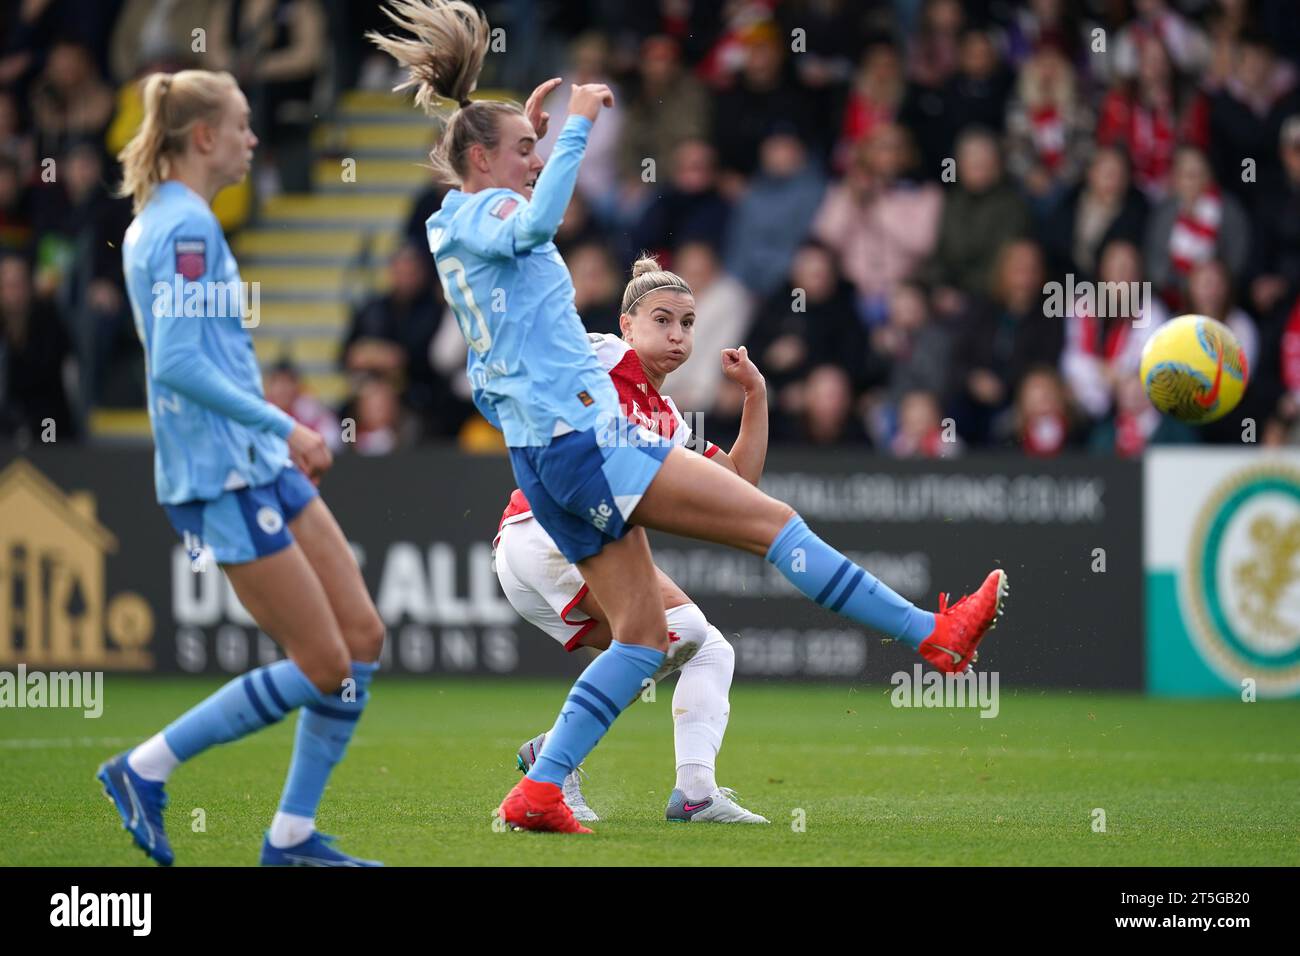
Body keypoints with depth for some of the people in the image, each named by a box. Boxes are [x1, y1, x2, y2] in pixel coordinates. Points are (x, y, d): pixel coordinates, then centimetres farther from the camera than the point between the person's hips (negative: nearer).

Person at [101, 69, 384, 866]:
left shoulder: (166, 222, 15)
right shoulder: (185, 228, -16)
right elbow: (177, 364, -24)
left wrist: (282, 435, 24)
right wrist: (283, 426, -22)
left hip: (258, 467, 10)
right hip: (222, 477, -10)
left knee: (363, 637, 6)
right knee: (324, 667, -7)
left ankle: (293, 835, 11)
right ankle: (145, 769, 4)